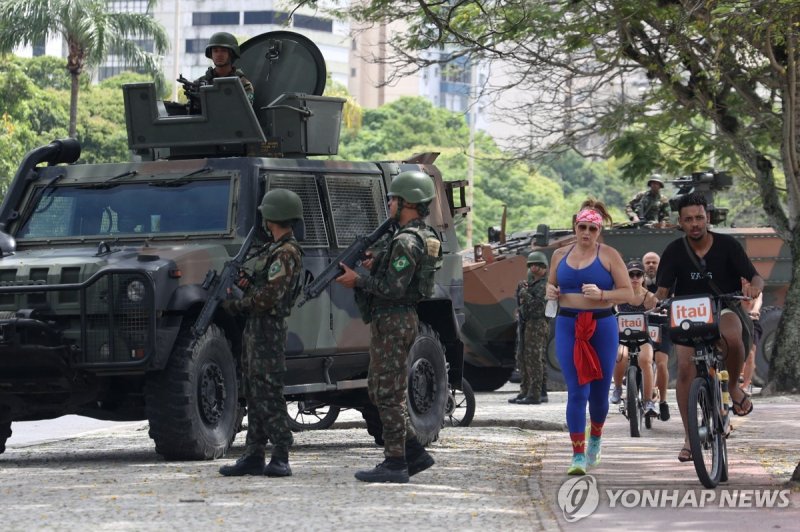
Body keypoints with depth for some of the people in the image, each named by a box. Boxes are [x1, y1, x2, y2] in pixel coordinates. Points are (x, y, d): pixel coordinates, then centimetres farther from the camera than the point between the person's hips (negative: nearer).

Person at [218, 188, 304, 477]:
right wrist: (246, 279, 7)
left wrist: (236, 305, -12)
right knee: (254, 394, 11)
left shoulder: (287, 254, -15)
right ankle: (254, 456, 14)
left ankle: (280, 459, -10)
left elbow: (270, 296, -21)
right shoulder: (275, 249, 17)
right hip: (255, 327, 10)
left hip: (268, 329, -10)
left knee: (269, 394, -11)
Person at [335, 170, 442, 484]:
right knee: (379, 390, 15)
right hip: (396, 320, 11)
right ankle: (414, 452, 16)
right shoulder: (421, 237, 14)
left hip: (393, 324, -11)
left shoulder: (406, 242, -19)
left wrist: (358, 281, -14)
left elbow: (394, 288, -24)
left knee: (388, 394, -5)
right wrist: (378, 267, 12)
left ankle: (395, 464, -2)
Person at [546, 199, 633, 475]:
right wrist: (550, 291, 0)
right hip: (568, 327, 1)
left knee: (599, 390, 9)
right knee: (577, 391, -9)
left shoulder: (609, 255, -1)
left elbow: (627, 292, -3)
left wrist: (601, 294, -19)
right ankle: (578, 455, -8)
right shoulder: (560, 255, 8)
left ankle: (595, 439, 39)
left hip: (602, 326, -1)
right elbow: (551, 284, 23)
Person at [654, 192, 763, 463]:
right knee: (685, 368, -17)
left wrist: (753, 286, -37)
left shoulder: (727, 245, -8)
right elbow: (663, 289, -13)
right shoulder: (674, 252, -6)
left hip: (723, 310, -2)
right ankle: (689, 436, -6)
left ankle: (733, 387, -8)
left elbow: (756, 277, -12)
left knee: (732, 338, -37)